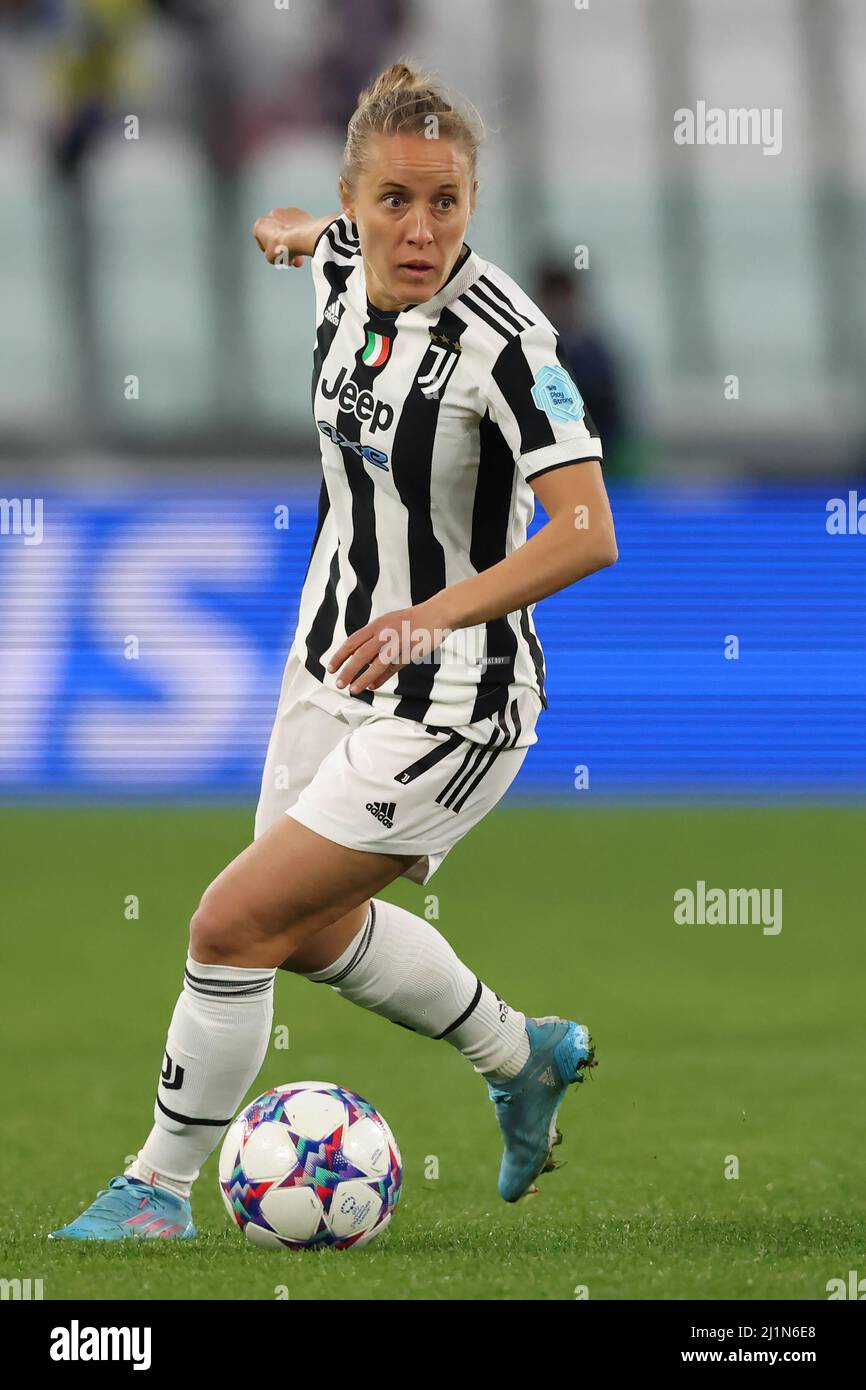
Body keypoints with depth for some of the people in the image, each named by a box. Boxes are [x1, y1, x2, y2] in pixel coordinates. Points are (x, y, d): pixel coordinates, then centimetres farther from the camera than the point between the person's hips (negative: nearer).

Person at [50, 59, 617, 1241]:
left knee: (234, 924, -9)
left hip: (450, 705, -8)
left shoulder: (503, 337, -28)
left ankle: (162, 1186, 11)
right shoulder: (344, 264, -8)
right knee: (317, 930, 25)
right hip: (336, 658, 8)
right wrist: (292, 229, 29)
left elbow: (587, 534, -36)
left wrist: (435, 614, -43)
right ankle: (525, 1059, 49)